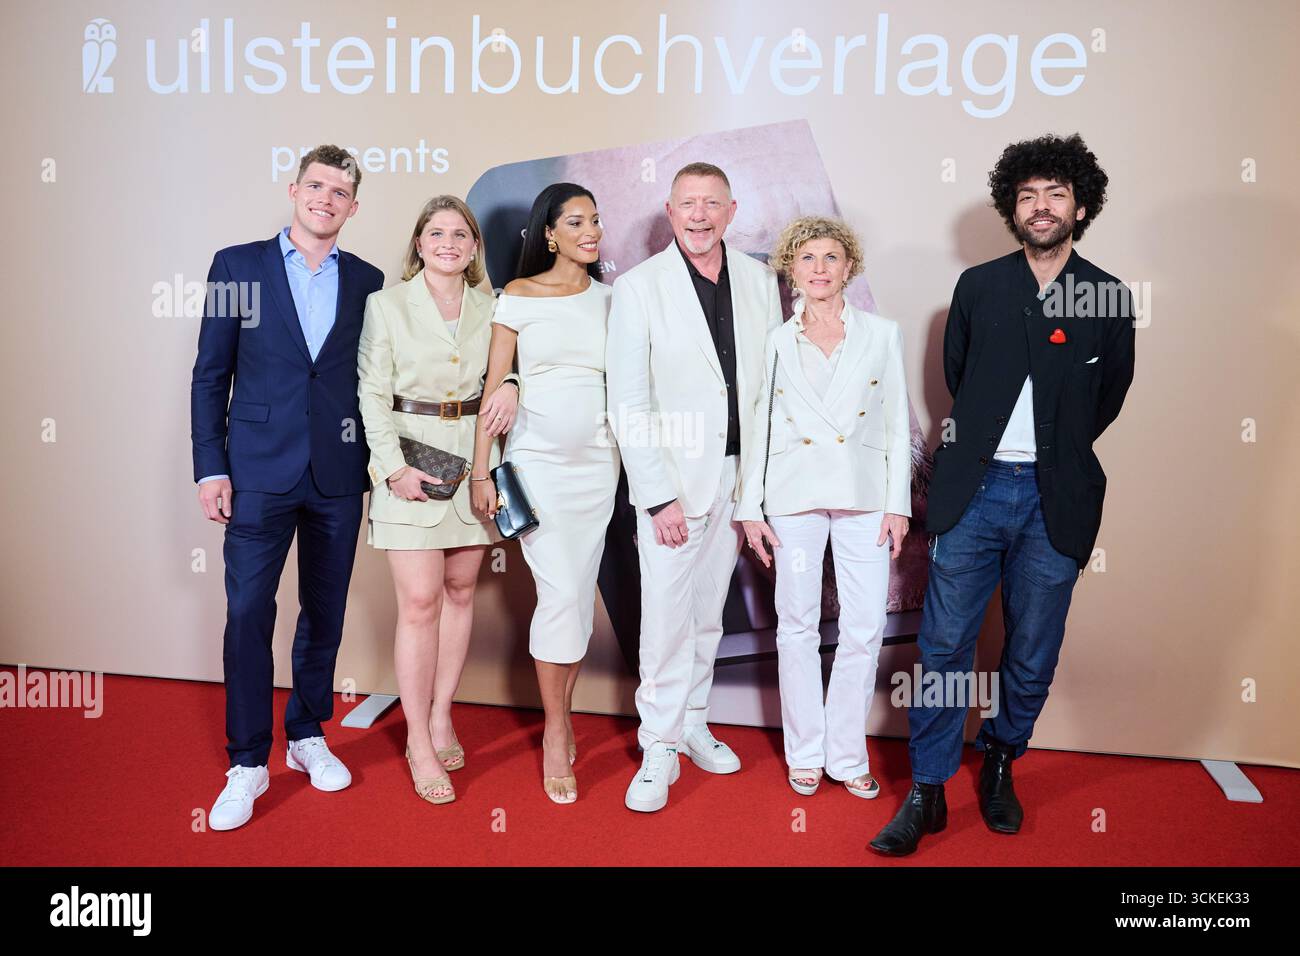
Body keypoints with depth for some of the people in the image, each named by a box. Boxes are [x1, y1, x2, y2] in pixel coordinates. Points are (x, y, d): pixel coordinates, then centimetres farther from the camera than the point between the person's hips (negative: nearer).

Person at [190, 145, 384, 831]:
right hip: (259, 471, -2)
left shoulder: (366, 281, 8)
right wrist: (210, 466, -4)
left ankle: (309, 736, 28)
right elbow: (210, 374, 2)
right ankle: (248, 763, 12)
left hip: (339, 476, 2)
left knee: (325, 614, 11)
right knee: (248, 613, -3)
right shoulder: (237, 266, 3)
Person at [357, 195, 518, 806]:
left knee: (460, 593, 9)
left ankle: (441, 716, 25)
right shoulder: (387, 304, -1)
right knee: (420, 602, -5)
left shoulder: (489, 307, 8)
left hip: (473, 459, 4)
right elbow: (372, 393, -4)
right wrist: (394, 468, -13)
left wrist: (510, 386, -8)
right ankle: (420, 743, 7)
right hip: (410, 461, -4)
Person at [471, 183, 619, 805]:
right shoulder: (518, 297, -1)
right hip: (537, 457, -3)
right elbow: (493, 387, -2)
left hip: (598, 459, 4)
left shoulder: (610, 298, 9)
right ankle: (556, 735, 7)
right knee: (561, 593, -8)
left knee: (581, 591, 8)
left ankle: (563, 715, 24)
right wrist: (481, 472, -6)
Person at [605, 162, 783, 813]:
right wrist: (659, 497, -14)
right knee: (666, 616, -1)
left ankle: (692, 721, 32)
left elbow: (774, 384, 9)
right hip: (673, 479, -4)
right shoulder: (638, 288, -8)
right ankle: (660, 747, 15)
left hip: (741, 475, 4)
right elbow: (628, 404, -10)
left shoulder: (759, 281, 5)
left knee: (709, 612, 15)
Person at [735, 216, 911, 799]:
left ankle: (847, 754, 17)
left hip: (864, 494, 0)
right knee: (798, 626, 6)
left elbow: (897, 424, 6)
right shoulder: (776, 342, 6)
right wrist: (750, 507, 2)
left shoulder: (881, 335, 6)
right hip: (794, 494, 0)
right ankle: (805, 753, 21)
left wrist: (897, 503, 0)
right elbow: (759, 428, 7)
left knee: (864, 630, 0)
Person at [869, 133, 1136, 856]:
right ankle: (927, 793, 11)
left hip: (1055, 501, 0)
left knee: (1033, 655, 9)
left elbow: (1108, 401, 14)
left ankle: (1001, 766, 31)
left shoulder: (1111, 300, 4)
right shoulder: (978, 287, 6)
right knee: (945, 645, -1)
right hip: (974, 490, 0)